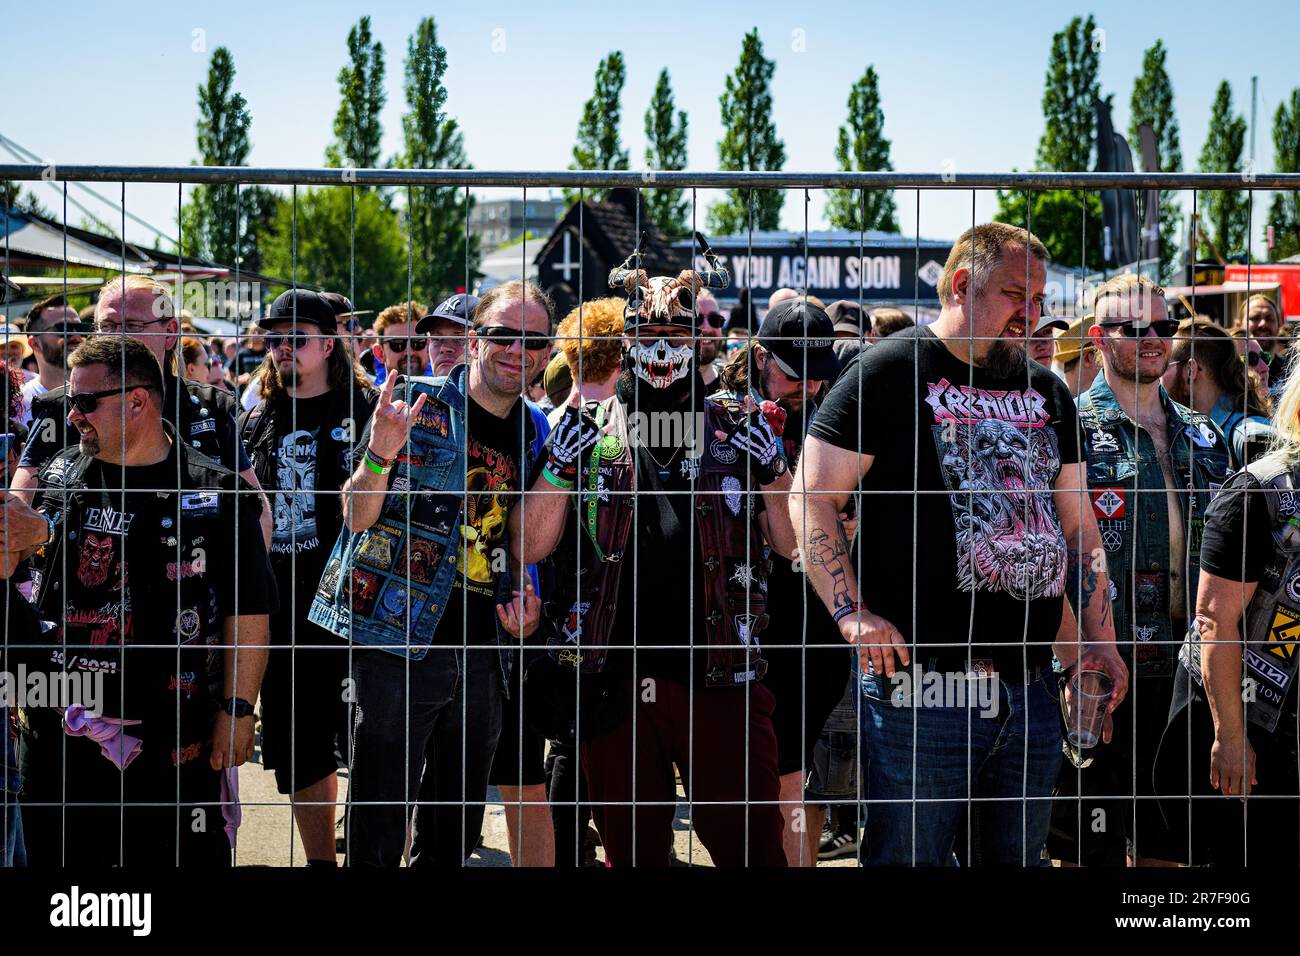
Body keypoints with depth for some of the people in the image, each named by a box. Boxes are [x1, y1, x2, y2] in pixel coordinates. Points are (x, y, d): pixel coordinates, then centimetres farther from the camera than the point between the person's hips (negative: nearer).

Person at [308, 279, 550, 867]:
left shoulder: (536, 434, 11)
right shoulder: (416, 404, -5)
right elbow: (357, 517, -9)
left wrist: (525, 599, 3)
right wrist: (379, 454, -28)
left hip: (484, 655, 5)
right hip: (400, 643, -5)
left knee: (458, 828, 14)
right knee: (378, 824, -3)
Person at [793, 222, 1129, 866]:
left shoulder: (1048, 392, 17)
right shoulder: (889, 372, -2)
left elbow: (1077, 524, 22)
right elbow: (811, 497, -6)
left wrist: (1099, 637, 12)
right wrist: (852, 613, -16)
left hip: (1031, 689, 6)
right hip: (919, 685, -6)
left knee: (1019, 856, 13)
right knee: (909, 857, -2)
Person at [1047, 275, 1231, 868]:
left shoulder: (1201, 436, 14)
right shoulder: (1070, 429, -5)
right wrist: (1076, 648, -18)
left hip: (1186, 668, 6)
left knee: (1165, 840, 14)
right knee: (1089, 845, 1)